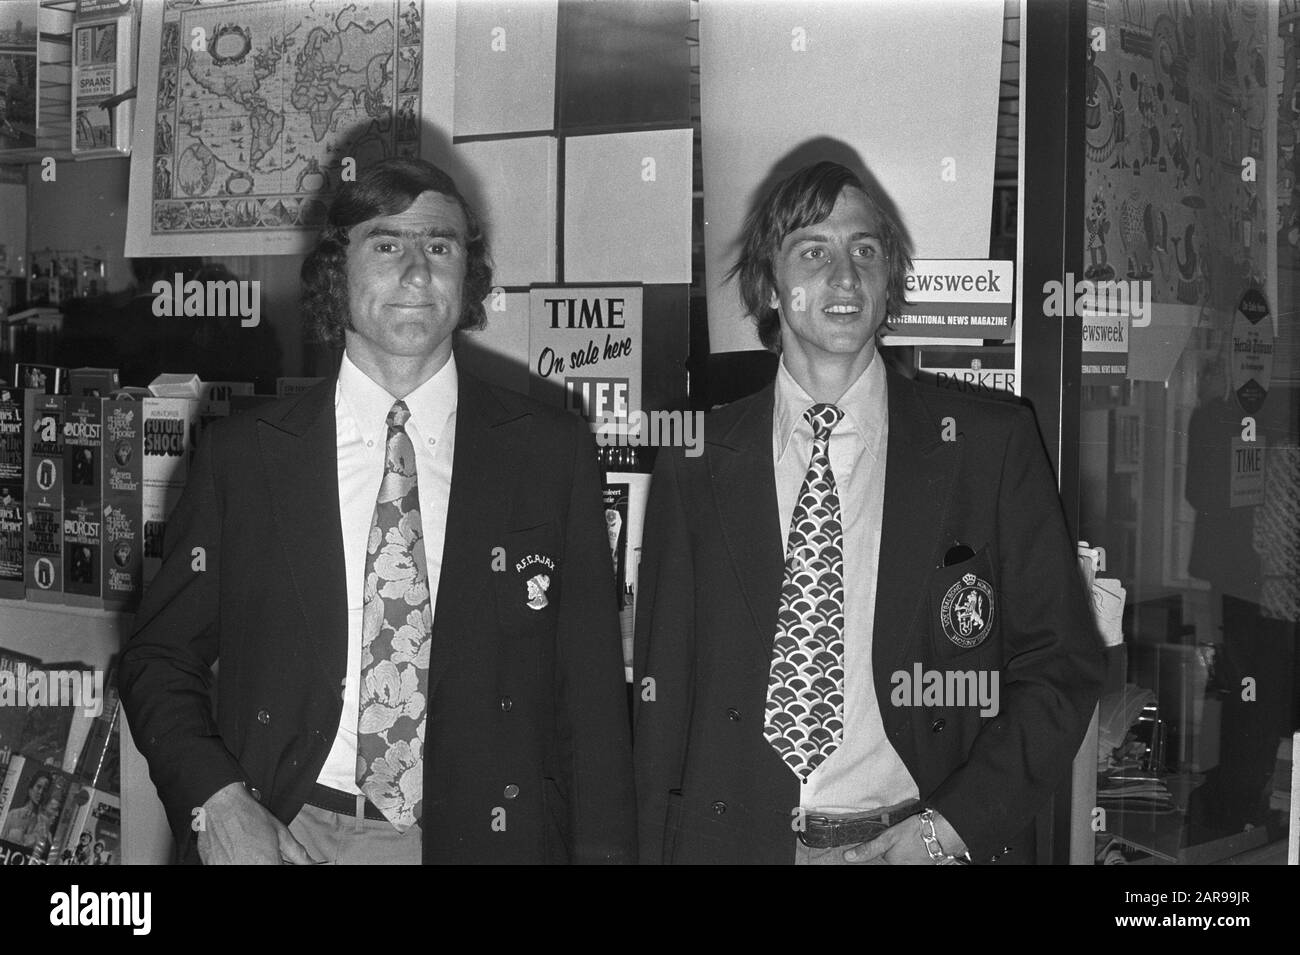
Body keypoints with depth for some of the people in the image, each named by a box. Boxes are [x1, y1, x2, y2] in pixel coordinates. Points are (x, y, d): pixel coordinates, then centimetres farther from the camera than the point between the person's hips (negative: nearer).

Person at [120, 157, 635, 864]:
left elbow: (591, 694, -1)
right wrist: (216, 800, -10)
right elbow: (160, 656, 5)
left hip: (484, 833, 0)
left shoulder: (552, 454, -1)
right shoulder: (242, 455, 1)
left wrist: (601, 851, -9)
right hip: (282, 835, 0)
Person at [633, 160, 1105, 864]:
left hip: (935, 840, -1)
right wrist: (654, 848, -7)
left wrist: (946, 827, -12)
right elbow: (663, 689, 3)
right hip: (739, 838, 1)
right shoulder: (695, 464, 2)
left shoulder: (991, 444, -2)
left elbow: (1059, 670, -2)